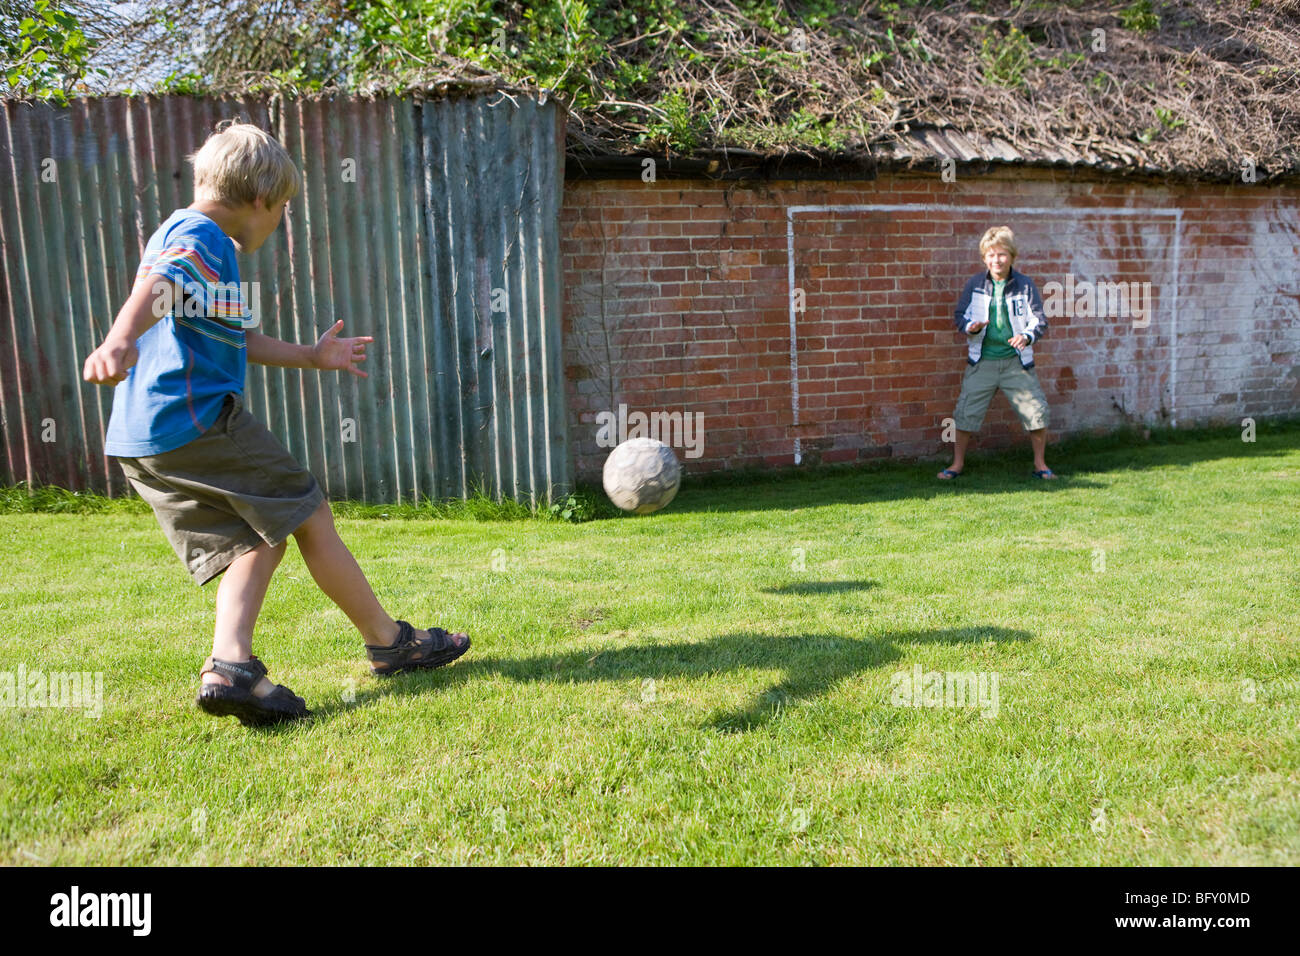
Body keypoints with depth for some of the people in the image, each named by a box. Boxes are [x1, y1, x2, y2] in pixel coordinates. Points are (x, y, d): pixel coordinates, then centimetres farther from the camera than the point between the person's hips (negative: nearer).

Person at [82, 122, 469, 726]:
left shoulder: (192, 237, 26)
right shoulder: (198, 235, -6)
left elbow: (233, 339, 35)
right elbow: (154, 289, -29)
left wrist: (311, 357, 41)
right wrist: (119, 341, -48)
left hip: (145, 446, 10)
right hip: (199, 421, -10)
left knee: (257, 543, 8)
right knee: (310, 519, 1)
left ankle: (229, 666, -11)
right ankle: (389, 642, 12)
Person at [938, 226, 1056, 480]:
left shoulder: (1025, 284, 0)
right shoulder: (975, 284, 1)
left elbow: (1039, 320, 2)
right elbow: (960, 314, 9)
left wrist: (1026, 336, -19)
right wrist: (970, 327, -14)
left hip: (1016, 360, 0)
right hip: (982, 361, 0)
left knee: (1036, 410, -1)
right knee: (966, 411, -1)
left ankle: (1040, 464, 17)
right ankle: (957, 463, 15)